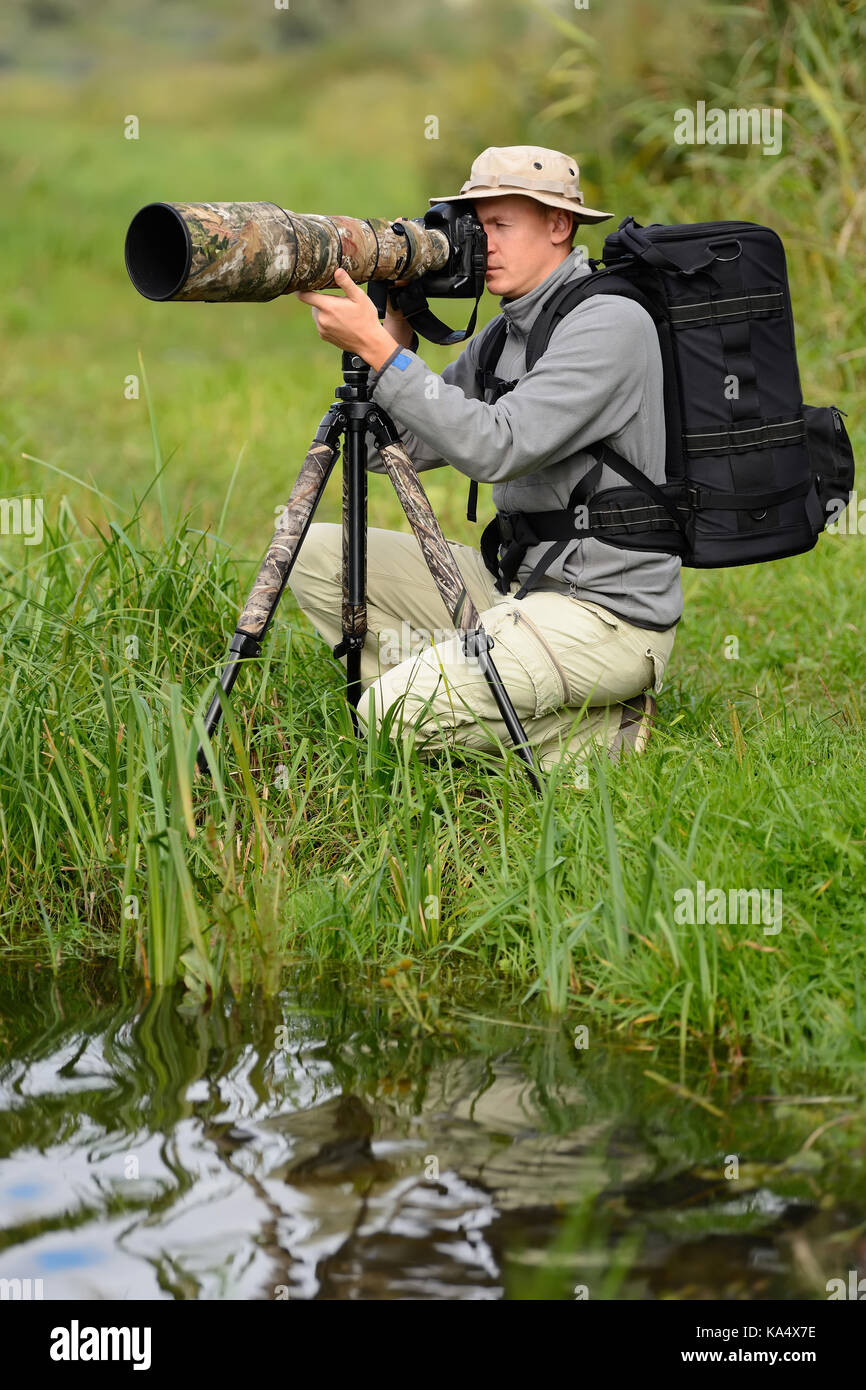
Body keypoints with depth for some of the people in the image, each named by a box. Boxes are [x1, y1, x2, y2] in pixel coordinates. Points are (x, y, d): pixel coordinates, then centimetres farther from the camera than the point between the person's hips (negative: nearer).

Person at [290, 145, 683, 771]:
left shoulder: (611, 322, -16)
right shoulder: (502, 335, 12)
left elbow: (496, 448, -27)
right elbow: (391, 450, 9)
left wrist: (378, 349, -26)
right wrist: (396, 332, -3)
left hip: (605, 612, -9)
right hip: (516, 583, 9)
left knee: (394, 711, -22)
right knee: (316, 555, 5)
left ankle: (602, 731, -5)